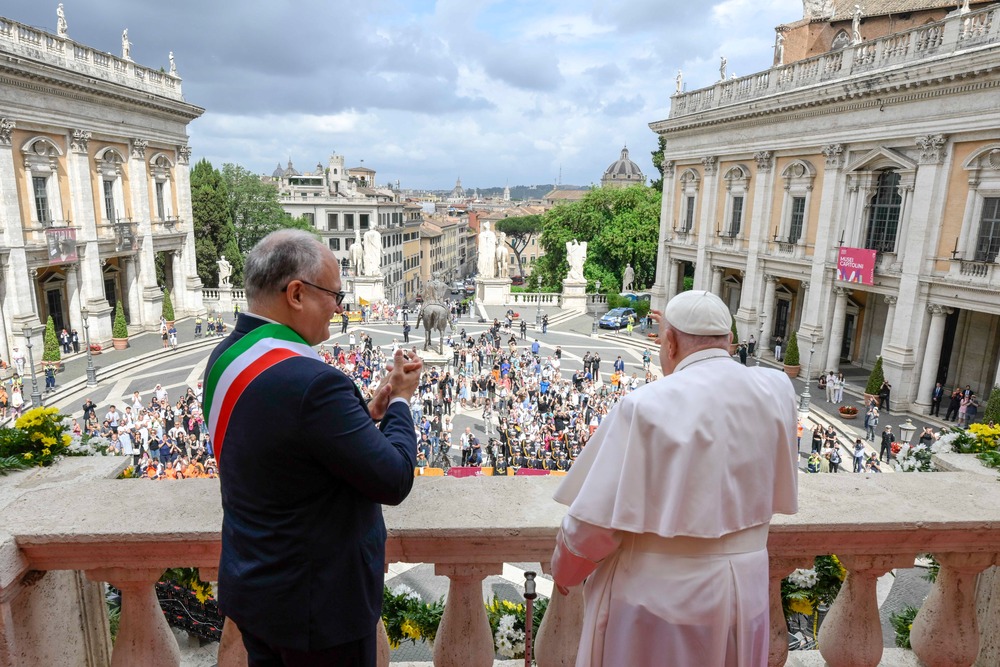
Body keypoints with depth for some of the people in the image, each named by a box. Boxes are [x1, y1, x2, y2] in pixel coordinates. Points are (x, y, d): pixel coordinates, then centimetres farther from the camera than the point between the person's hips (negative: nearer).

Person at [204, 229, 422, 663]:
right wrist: (400, 401, -9)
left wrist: (368, 413, 0)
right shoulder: (312, 382, -31)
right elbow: (394, 481, -23)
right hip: (317, 604, -8)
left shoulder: (226, 358, -2)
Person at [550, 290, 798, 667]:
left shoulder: (647, 406, -22)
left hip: (654, 593, -4)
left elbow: (599, 517, -18)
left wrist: (564, 568, 0)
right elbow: (778, 495, 4)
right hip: (743, 589, 5)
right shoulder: (775, 392, -7)